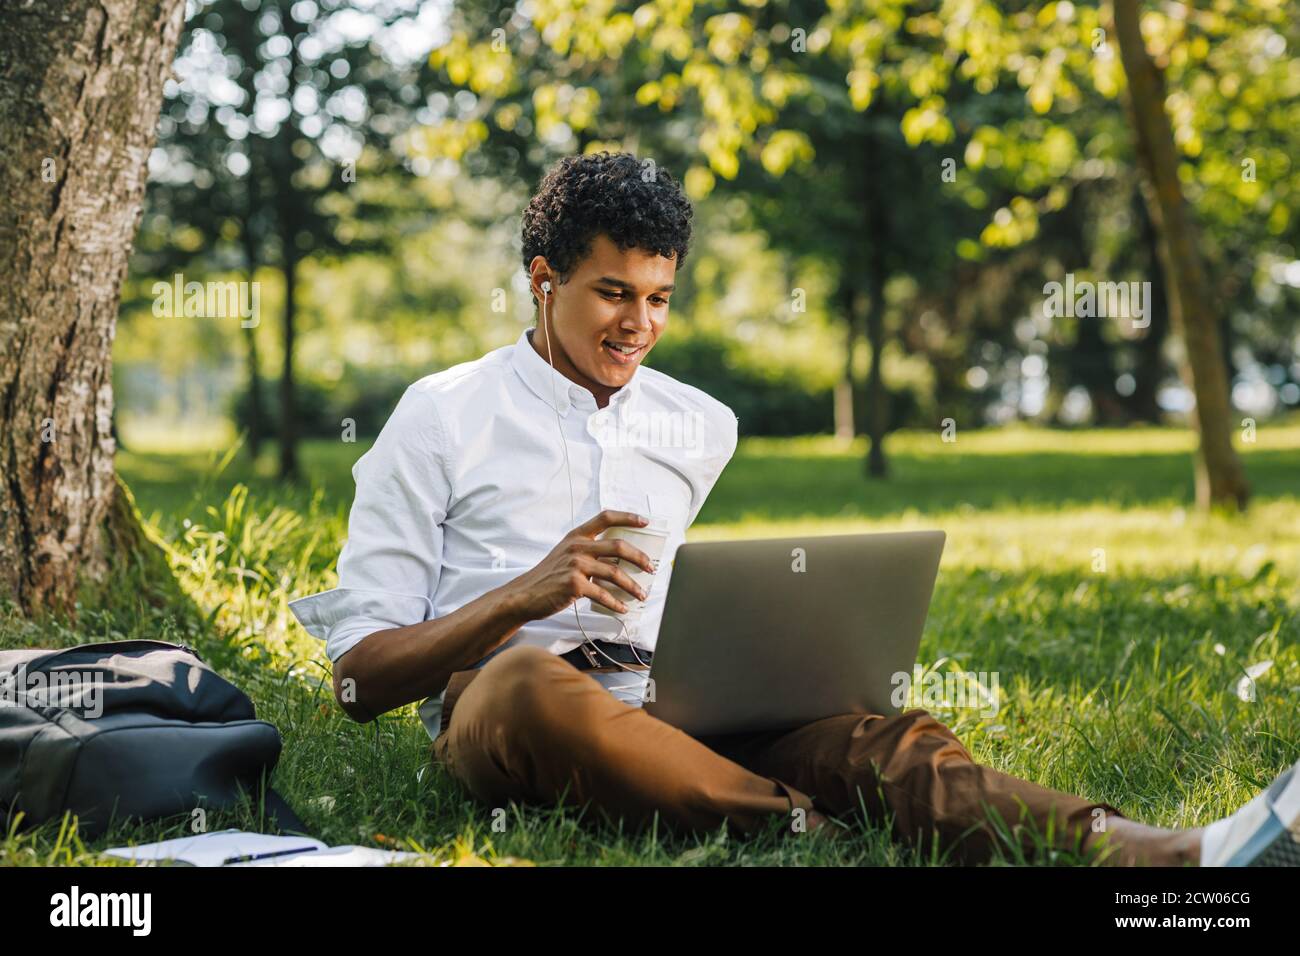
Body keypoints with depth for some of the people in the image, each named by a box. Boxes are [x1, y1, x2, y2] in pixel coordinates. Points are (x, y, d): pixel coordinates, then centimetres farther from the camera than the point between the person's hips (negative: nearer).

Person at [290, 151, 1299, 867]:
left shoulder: (702, 428, 22)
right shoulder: (441, 419, 9)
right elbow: (359, 678, 3)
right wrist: (525, 596, -12)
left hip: (668, 709, 3)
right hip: (495, 701, -3)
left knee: (877, 738, -29)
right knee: (536, 684, -42)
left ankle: (1162, 854, -52)